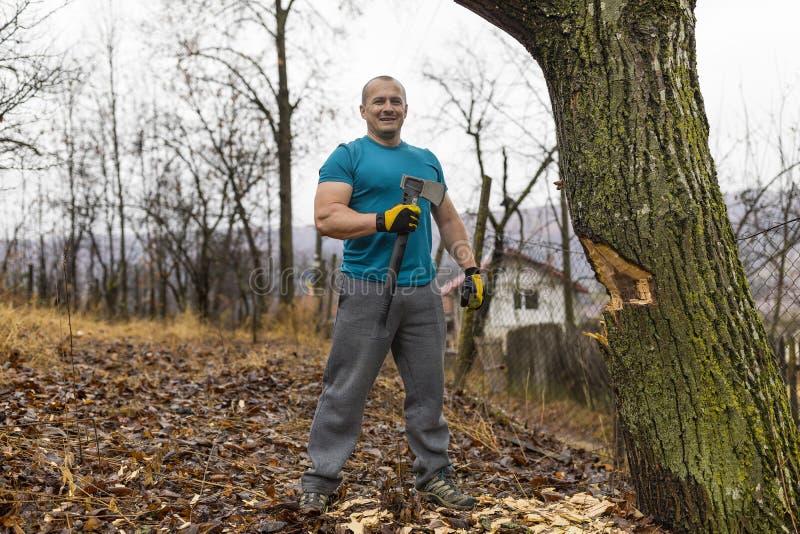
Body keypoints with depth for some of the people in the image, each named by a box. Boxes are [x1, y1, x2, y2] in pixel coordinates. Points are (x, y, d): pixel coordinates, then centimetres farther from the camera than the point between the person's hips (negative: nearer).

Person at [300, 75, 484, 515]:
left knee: (428, 391, 9)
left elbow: (449, 220, 23)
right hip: (366, 291, -5)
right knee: (344, 391, -2)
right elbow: (326, 218, -10)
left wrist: (470, 268, 12)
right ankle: (320, 480, 9)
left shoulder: (426, 160, 19)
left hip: (422, 293, 5)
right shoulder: (348, 157, 2)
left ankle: (434, 476, 21)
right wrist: (384, 220, -22)